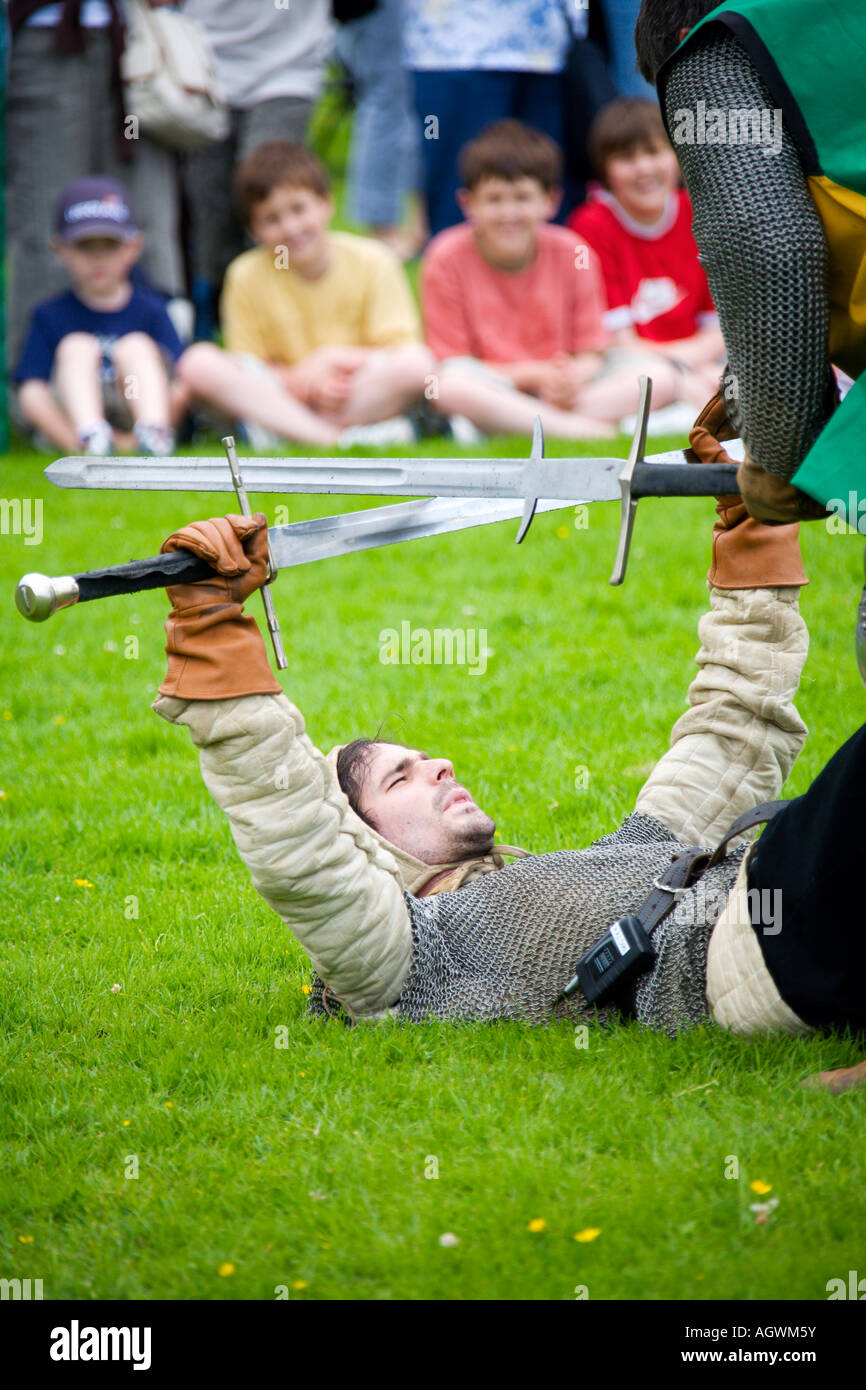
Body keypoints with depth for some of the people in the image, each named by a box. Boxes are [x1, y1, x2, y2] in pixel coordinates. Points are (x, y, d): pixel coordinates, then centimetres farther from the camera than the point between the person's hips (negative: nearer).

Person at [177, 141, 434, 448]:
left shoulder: (371, 262, -2)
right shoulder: (247, 276, 0)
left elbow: (406, 354, -5)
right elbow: (245, 369, -1)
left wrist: (336, 357, -17)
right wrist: (302, 382, -19)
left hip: (366, 395, -1)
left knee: (417, 365, -32)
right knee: (198, 363, -25)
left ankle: (281, 434, -25)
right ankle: (336, 438, -33)